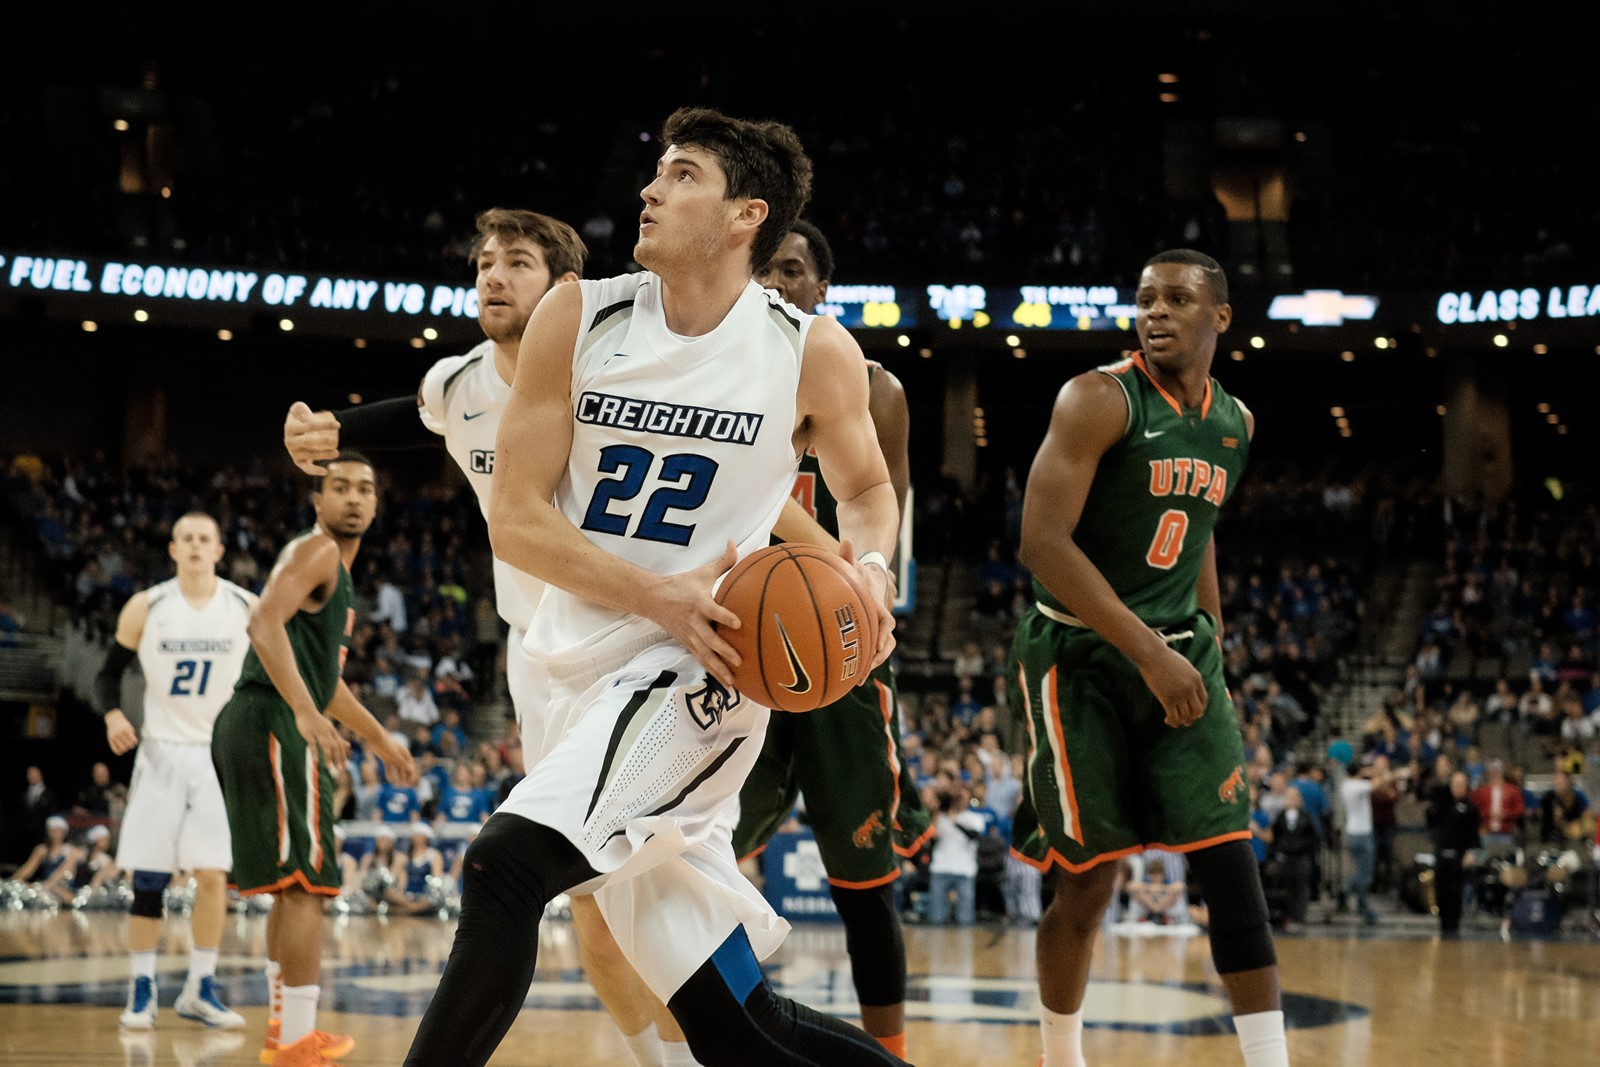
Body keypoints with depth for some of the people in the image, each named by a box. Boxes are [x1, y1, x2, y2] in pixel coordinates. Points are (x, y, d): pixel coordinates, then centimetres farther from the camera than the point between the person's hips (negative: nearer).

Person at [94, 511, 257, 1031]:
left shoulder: (247, 609, -2)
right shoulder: (145, 608, -2)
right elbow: (109, 672, 6)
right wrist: (113, 715, -11)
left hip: (222, 754, 0)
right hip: (162, 750, 0)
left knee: (213, 875, -5)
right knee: (148, 878, -1)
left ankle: (199, 989, 7)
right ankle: (142, 988, 9)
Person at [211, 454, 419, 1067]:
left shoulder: (337, 567, 23)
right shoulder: (315, 550, -8)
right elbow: (265, 624, -25)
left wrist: (378, 739, 39)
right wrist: (305, 711, -34)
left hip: (272, 730, 11)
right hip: (272, 725, -11)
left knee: (294, 886, 19)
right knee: (305, 883, -13)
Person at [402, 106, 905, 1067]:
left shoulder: (814, 353, -6)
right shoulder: (579, 318, -1)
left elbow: (867, 489, 12)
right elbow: (515, 519, -3)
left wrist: (869, 569, -11)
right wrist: (661, 597, -17)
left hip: (695, 675, -4)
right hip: (584, 668, 4)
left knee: (506, 865, -25)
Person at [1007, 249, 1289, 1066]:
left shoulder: (1234, 423, 7)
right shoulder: (1100, 400, -14)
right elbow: (1043, 541, -22)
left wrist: (1209, 655, 17)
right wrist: (1147, 651, -25)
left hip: (1178, 653, 5)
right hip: (1081, 657, -5)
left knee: (1229, 860, -4)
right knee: (1088, 879, -1)